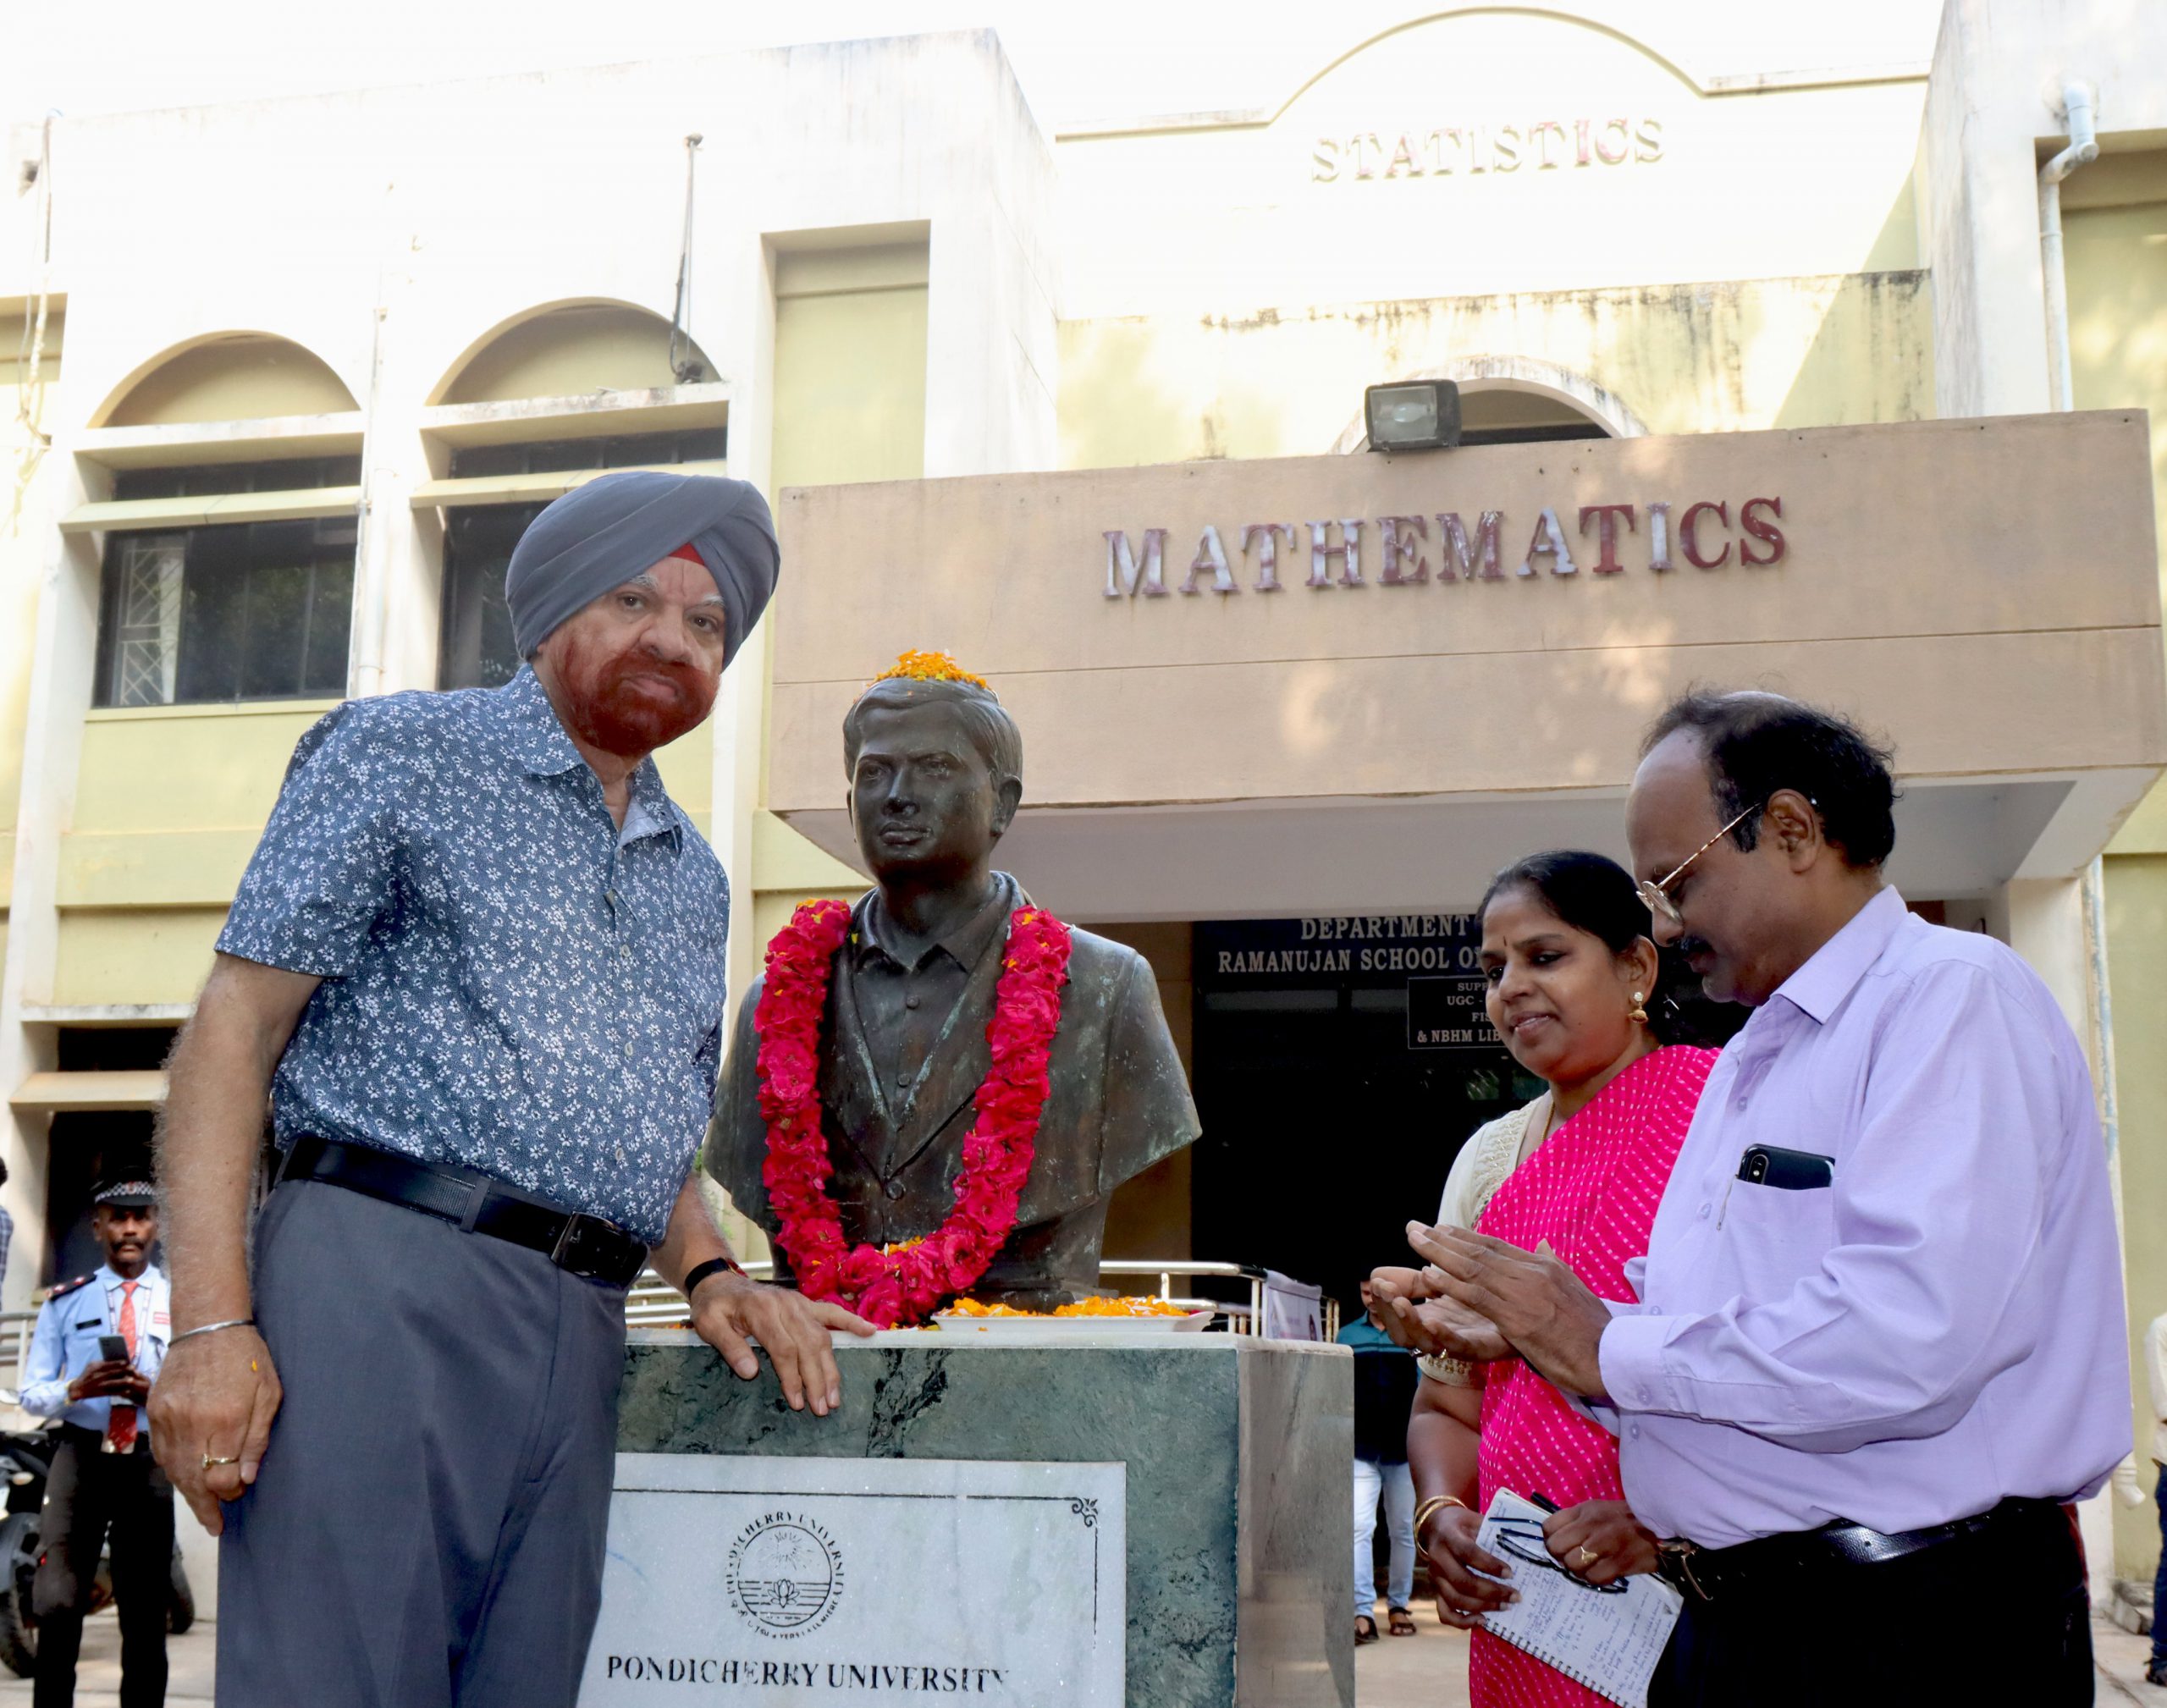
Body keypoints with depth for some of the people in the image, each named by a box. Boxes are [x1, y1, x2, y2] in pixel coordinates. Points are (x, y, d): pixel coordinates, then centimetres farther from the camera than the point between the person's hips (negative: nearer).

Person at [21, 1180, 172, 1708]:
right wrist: (77, 1390, -16)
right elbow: (30, 1394, 4)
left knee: (146, 1613, 8)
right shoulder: (64, 1302, 6)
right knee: (57, 1604, -8)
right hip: (80, 1455, -1)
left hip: (151, 1462, 1)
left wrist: (158, 1394, -17)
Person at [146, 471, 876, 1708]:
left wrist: (711, 1272, 7)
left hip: (583, 1347, 6)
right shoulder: (403, 754, 5)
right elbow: (236, 1026, -2)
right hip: (384, 1282, -6)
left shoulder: (695, 879, 23)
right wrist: (213, 1323, -13)